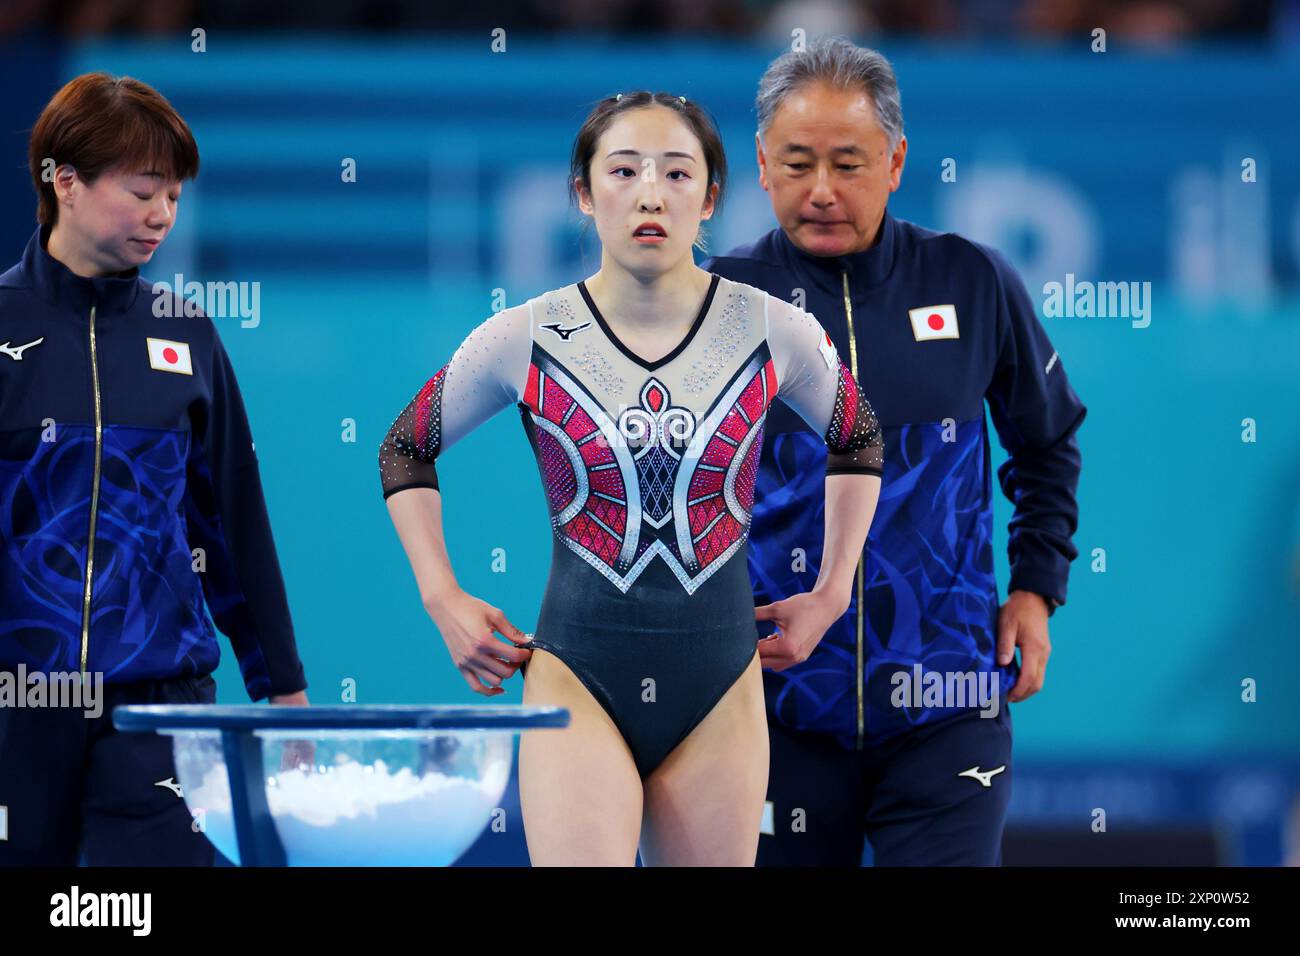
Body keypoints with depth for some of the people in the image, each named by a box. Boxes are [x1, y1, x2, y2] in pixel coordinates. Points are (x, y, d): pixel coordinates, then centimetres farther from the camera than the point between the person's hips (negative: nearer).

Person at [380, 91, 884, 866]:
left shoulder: (772, 332, -1)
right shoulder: (526, 341, -3)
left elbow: (858, 444, 19)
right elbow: (406, 453, 13)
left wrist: (832, 592, 15)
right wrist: (444, 602, 7)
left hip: (718, 684, 2)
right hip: (577, 677, -2)